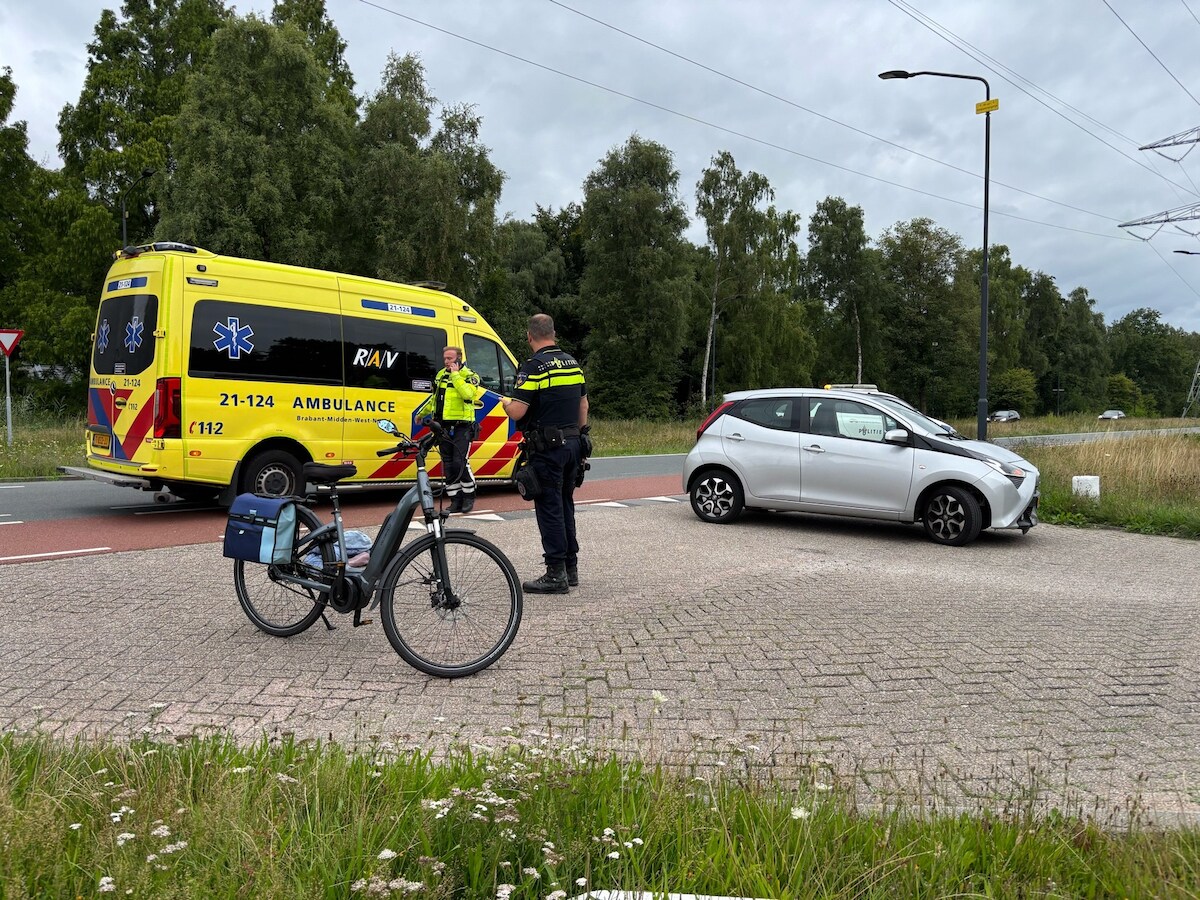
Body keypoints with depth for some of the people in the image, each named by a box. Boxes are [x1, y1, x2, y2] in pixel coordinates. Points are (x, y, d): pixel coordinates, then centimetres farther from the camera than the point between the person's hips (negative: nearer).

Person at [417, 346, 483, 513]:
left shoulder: (469, 377, -5)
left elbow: (467, 393, -27)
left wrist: (455, 375, -20)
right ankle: (456, 500, 13)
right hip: (444, 427, 6)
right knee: (448, 465, 6)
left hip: (462, 428, -6)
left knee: (460, 463, -15)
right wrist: (421, 413, 37)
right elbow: (434, 398, 29)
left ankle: (469, 496, 3)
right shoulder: (440, 375, 14)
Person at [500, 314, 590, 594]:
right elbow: (583, 404, 18)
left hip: (547, 447, -8)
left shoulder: (534, 366, -13)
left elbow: (517, 412, -19)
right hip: (573, 443, 8)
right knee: (565, 505, 16)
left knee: (549, 508, -2)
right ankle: (571, 568, 22)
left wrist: (506, 402, 3)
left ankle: (556, 575, 0)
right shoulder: (572, 363, 11)